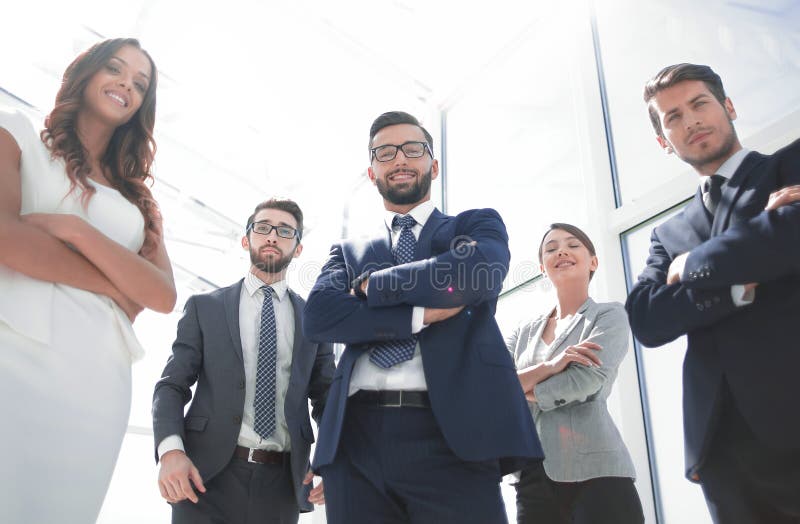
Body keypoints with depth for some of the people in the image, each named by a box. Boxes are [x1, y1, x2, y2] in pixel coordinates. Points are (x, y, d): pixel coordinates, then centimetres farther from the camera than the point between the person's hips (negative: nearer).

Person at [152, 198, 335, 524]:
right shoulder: (204, 307, 8)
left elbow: (326, 397, 9)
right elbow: (172, 385, 3)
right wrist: (171, 451, -15)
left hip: (282, 482, 1)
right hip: (207, 474, -1)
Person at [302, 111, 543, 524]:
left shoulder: (478, 224, 14)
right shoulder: (349, 252, 19)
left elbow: (476, 275, -9)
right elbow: (318, 316, 0)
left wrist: (372, 285, 1)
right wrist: (421, 315, -10)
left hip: (451, 435, -2)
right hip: (356, 439, 3)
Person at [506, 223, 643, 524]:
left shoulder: (609, 315, 3)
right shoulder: (524, 332, 14)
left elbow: (587, 380, -13)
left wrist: (515, 390, -1)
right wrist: (548, 366, -14)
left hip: (595, 473, -4)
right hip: (534, 476, 4)